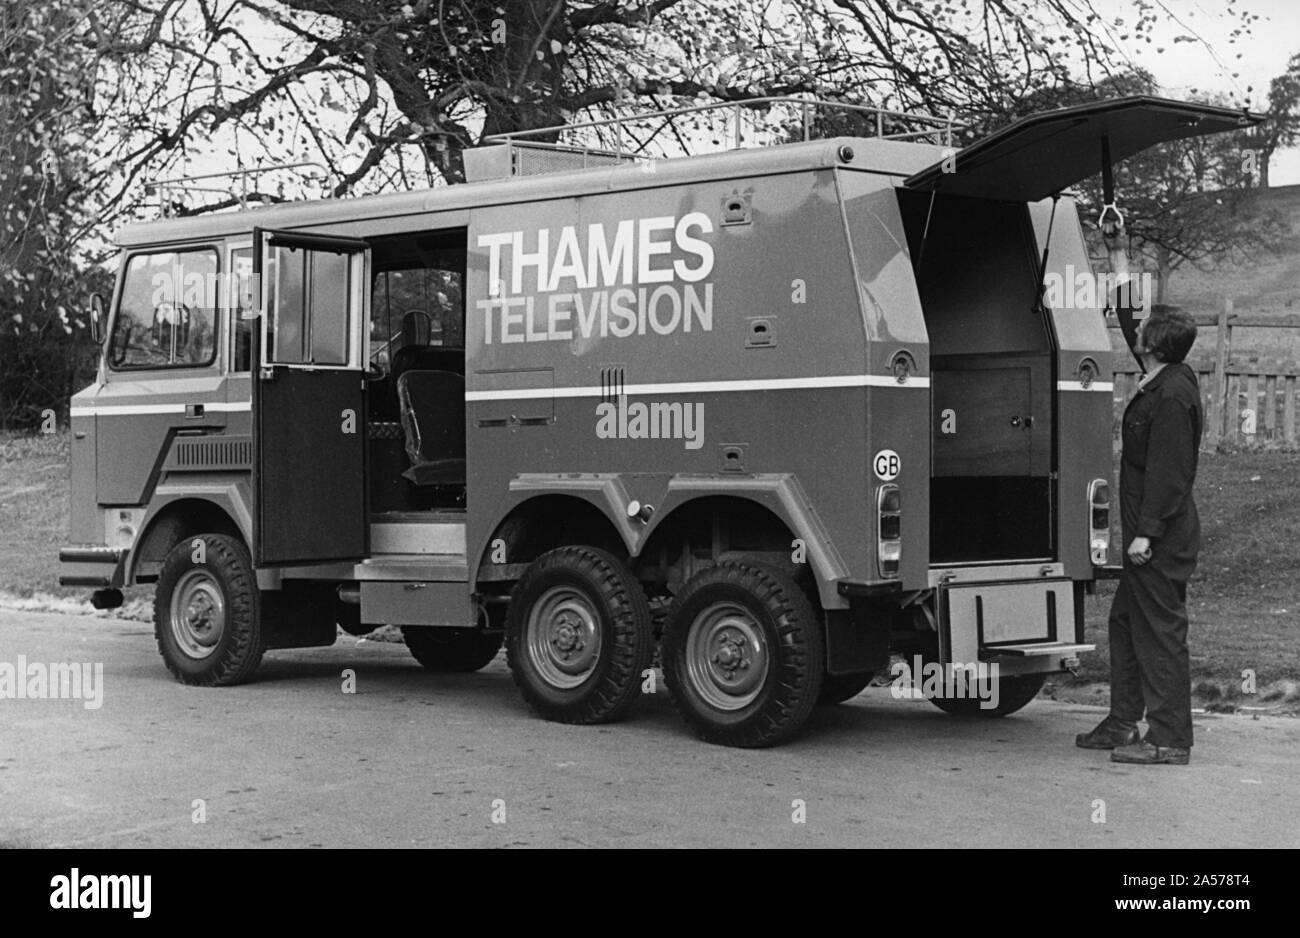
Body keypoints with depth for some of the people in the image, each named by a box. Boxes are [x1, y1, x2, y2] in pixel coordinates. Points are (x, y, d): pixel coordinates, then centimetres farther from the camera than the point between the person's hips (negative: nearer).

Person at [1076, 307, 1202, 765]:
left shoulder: (1172, 396, -20)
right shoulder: (1163, 381, 9)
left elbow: (1168, 472, -22)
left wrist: (1147, 532, -23)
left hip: (1161, 539, -10)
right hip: (1150, 534, 10)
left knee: (1161, 632, -6)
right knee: (1125, 623, 17)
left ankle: (1170, 740, -1)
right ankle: (1122, 723, 27)